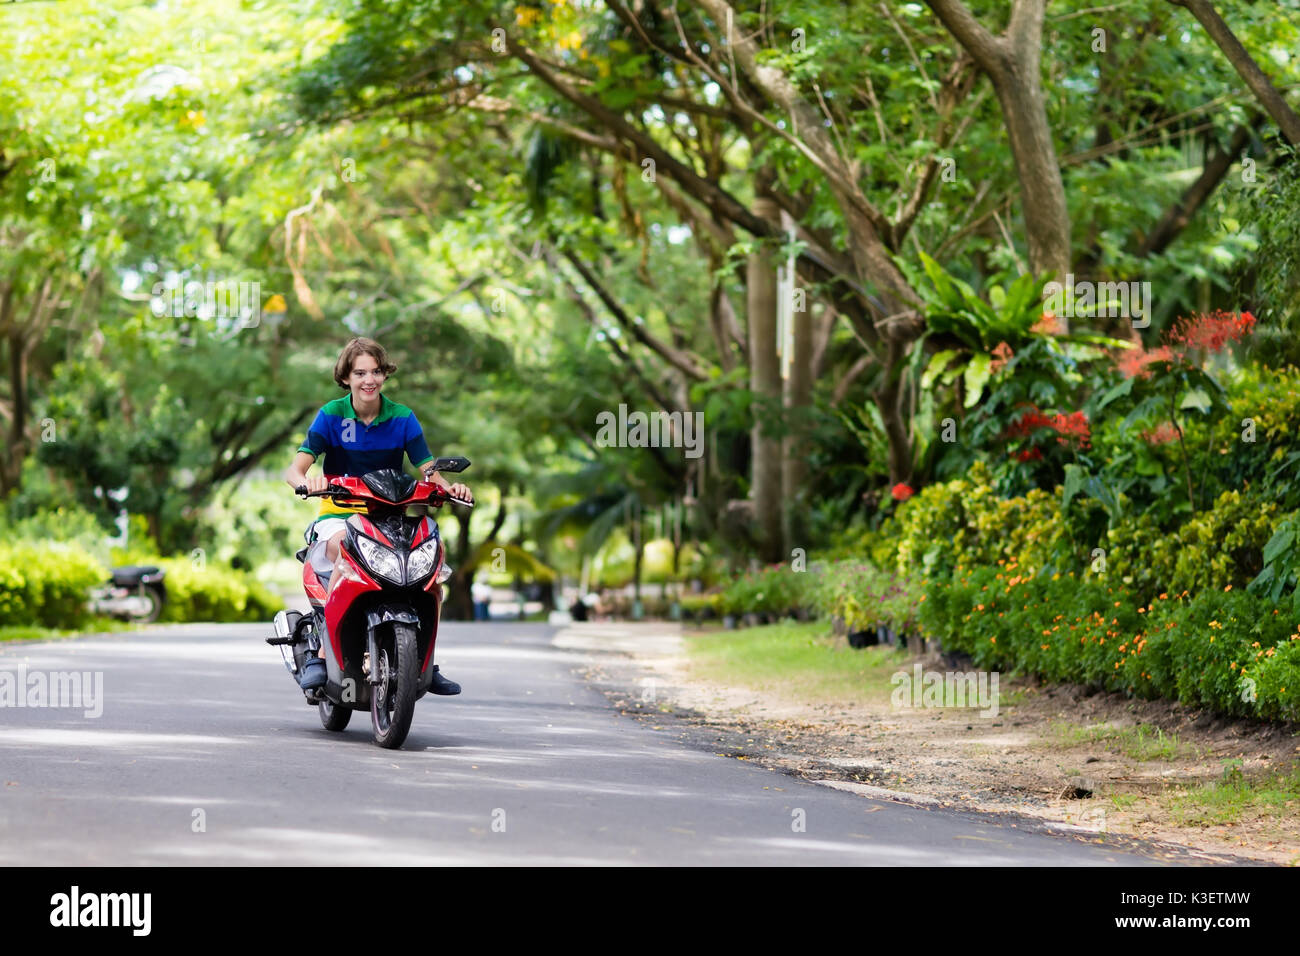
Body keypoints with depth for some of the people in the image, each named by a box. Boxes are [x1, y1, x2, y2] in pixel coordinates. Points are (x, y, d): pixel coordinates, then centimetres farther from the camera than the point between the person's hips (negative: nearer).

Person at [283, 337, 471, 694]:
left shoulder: (403, 418, 4)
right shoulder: (331, 415, -3)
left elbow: (429, 471, -1)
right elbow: (294, 470, -13)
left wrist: (449, 488, -25)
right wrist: (307, 481, -37)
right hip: (338, 513, -3)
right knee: (340, 545, -38)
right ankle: (317, 651, -35)